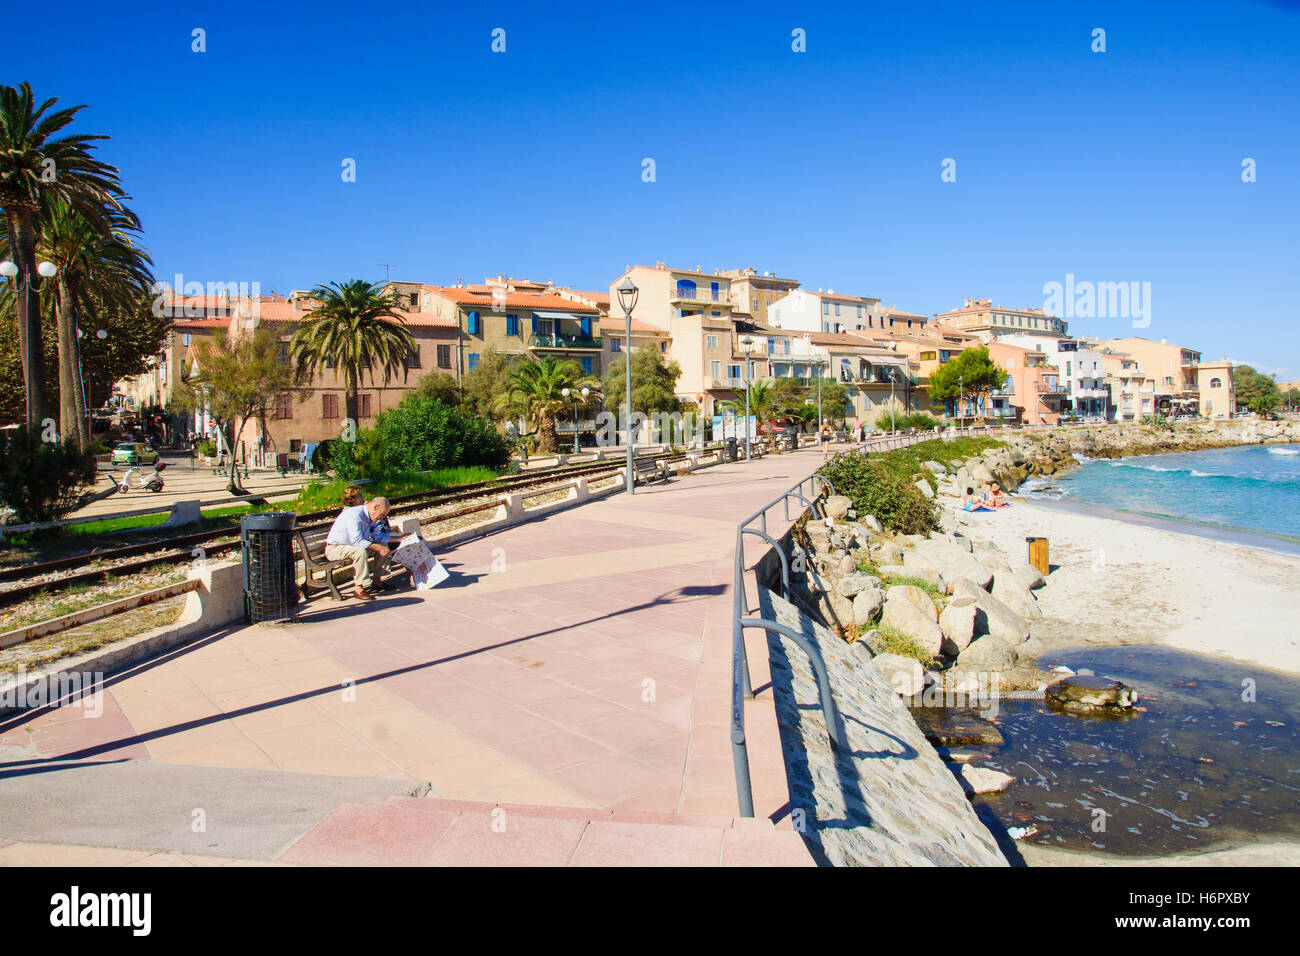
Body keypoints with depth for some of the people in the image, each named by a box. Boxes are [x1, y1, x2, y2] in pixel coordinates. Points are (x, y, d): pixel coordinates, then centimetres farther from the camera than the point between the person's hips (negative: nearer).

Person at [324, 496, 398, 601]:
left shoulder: (369, 517, 4)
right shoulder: (355, 515, -26)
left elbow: (378, 535, 14)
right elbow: (357, 541, -33)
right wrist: (378, 548, -33)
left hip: (352, 546, 10)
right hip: (335, 548, -10)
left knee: (384, 546, 4)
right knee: (360, 552, -37)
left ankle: (377, 580, 7)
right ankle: (359, 588, -29)